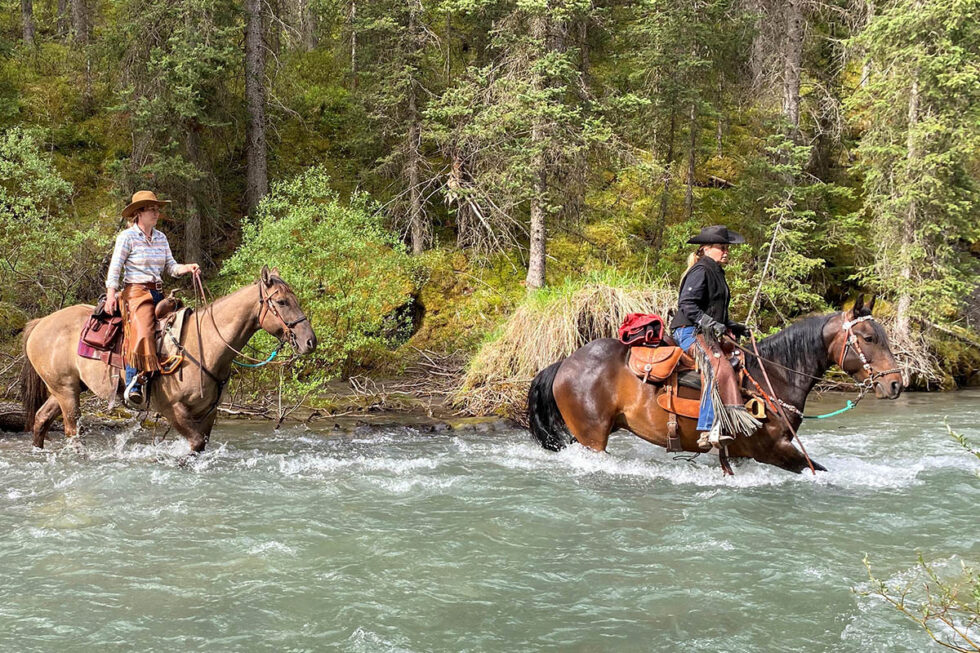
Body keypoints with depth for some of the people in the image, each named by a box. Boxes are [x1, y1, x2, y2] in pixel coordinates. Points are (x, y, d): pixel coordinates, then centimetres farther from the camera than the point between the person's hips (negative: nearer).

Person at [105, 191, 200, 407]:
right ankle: (133, 386, -26)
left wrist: (188, 268, -5)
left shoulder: (160, 237, 15)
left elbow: (170, 266, 14)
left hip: (158, 293, 7)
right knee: (142, 334, -25)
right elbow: (115, 268, -6)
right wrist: (111, 294, -17)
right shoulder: (127, 237, -3)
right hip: (135, 292, -7)